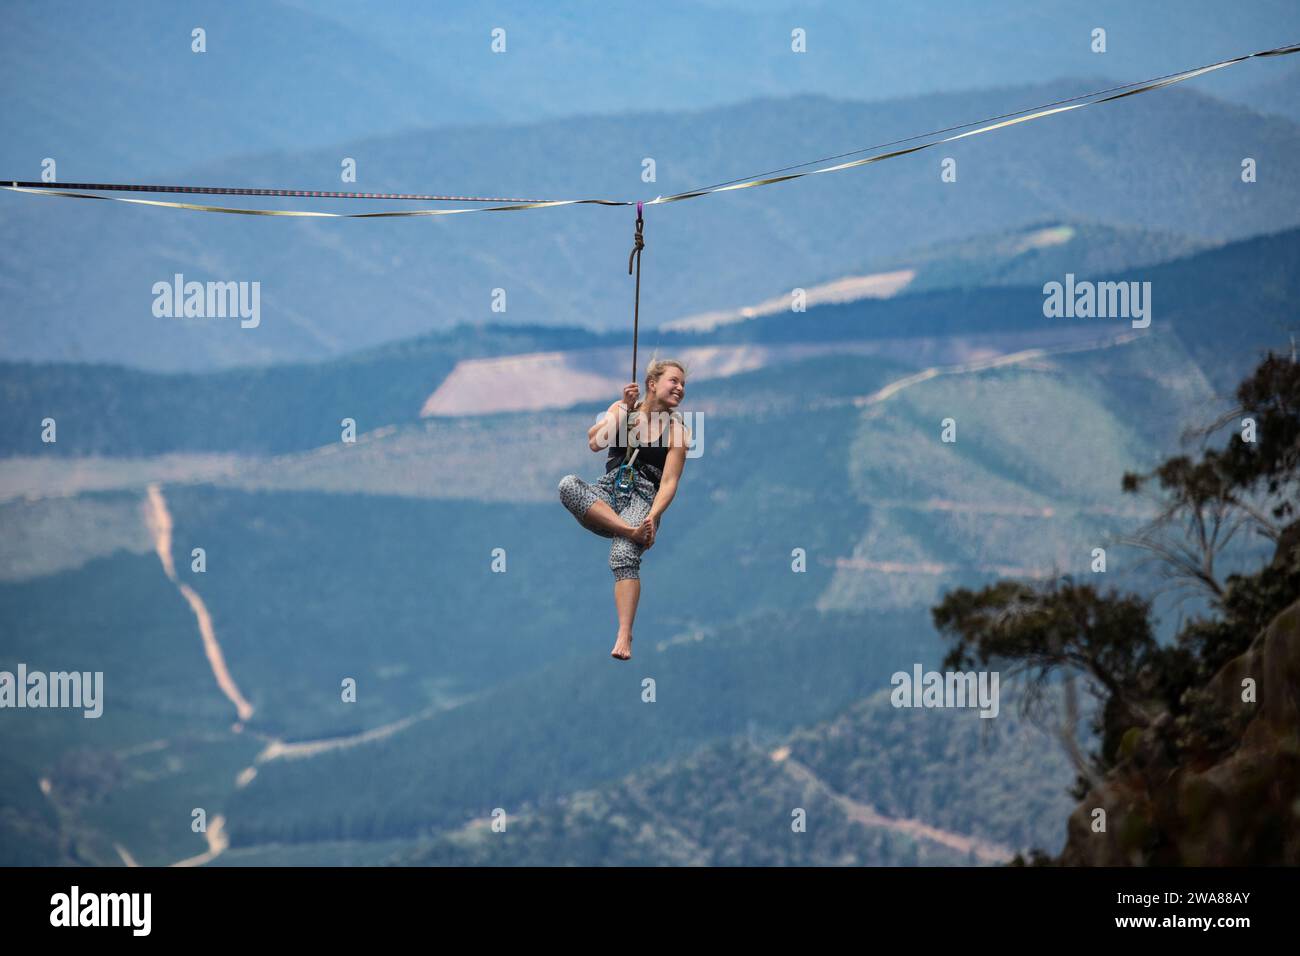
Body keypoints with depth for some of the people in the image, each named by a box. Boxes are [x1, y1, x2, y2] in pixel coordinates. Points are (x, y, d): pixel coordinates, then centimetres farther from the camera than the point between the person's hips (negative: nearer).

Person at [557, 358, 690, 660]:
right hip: (606, 495, 3)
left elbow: (669, 482, -3)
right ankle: (630, 531, -39)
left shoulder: (676, 430, 6)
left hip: (642, 500, -3)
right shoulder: (621, 409, 12)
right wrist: (625, 409, -10)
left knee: (624, 556, -33)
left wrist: (652, 517, -20)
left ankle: (624, 635, -44)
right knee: (568, 485, -31)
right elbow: (595, 443, -4)